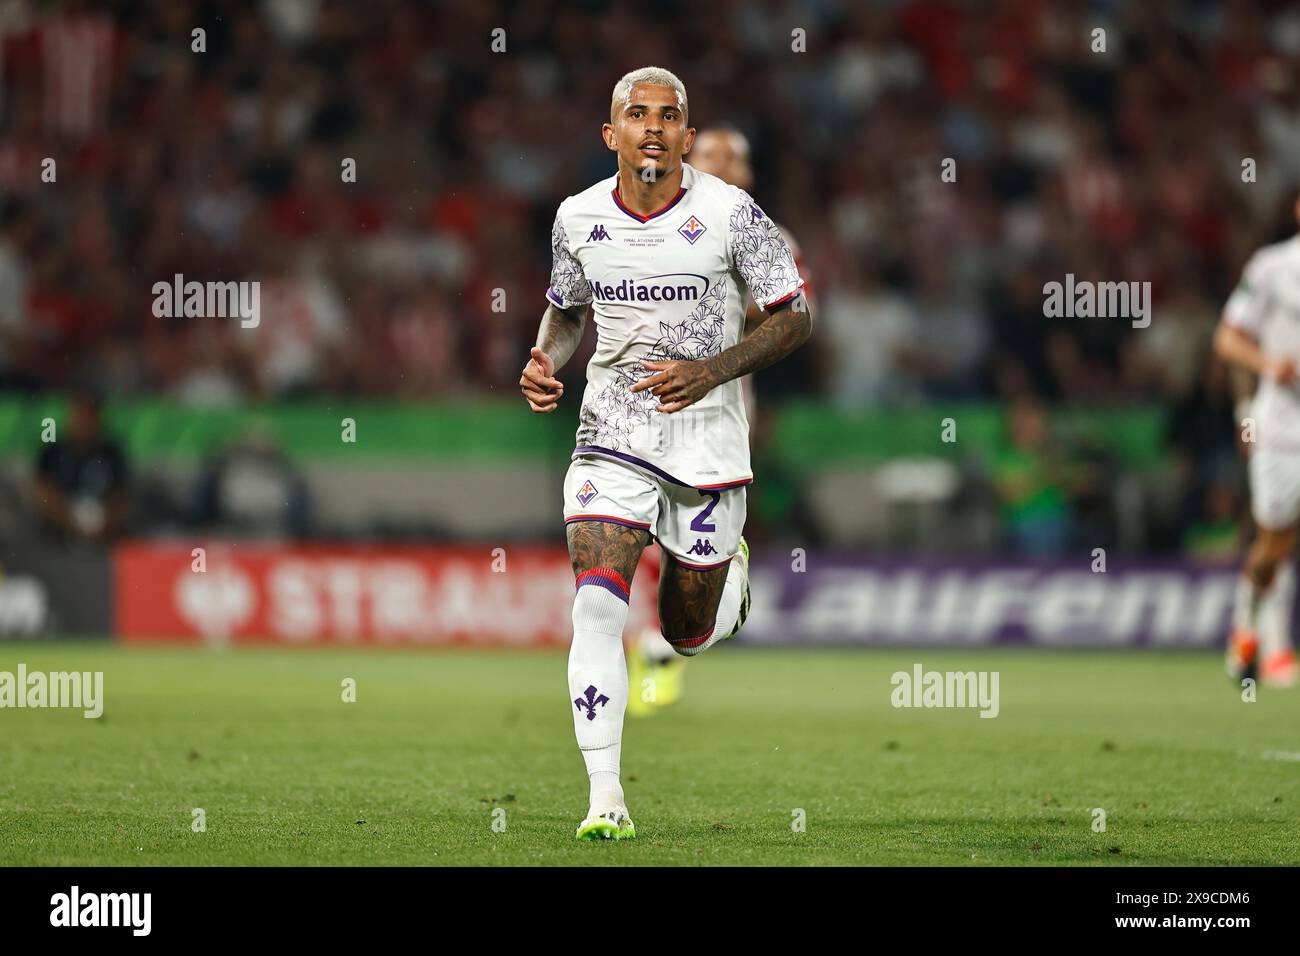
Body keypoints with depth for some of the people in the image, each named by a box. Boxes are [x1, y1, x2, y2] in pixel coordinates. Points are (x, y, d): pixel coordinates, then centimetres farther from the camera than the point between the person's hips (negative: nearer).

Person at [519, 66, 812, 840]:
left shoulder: (729, 214, -10)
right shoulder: (579, 217, 0)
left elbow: (796, 317, -5)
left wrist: (709, 373, -18)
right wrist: (545, 363, -5)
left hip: (706, 441, -1)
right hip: (612, 435, 1)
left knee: (690, 635, 10)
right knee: (598, 606, -18)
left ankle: (728, 569, 48)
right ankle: (606, 798, -15)